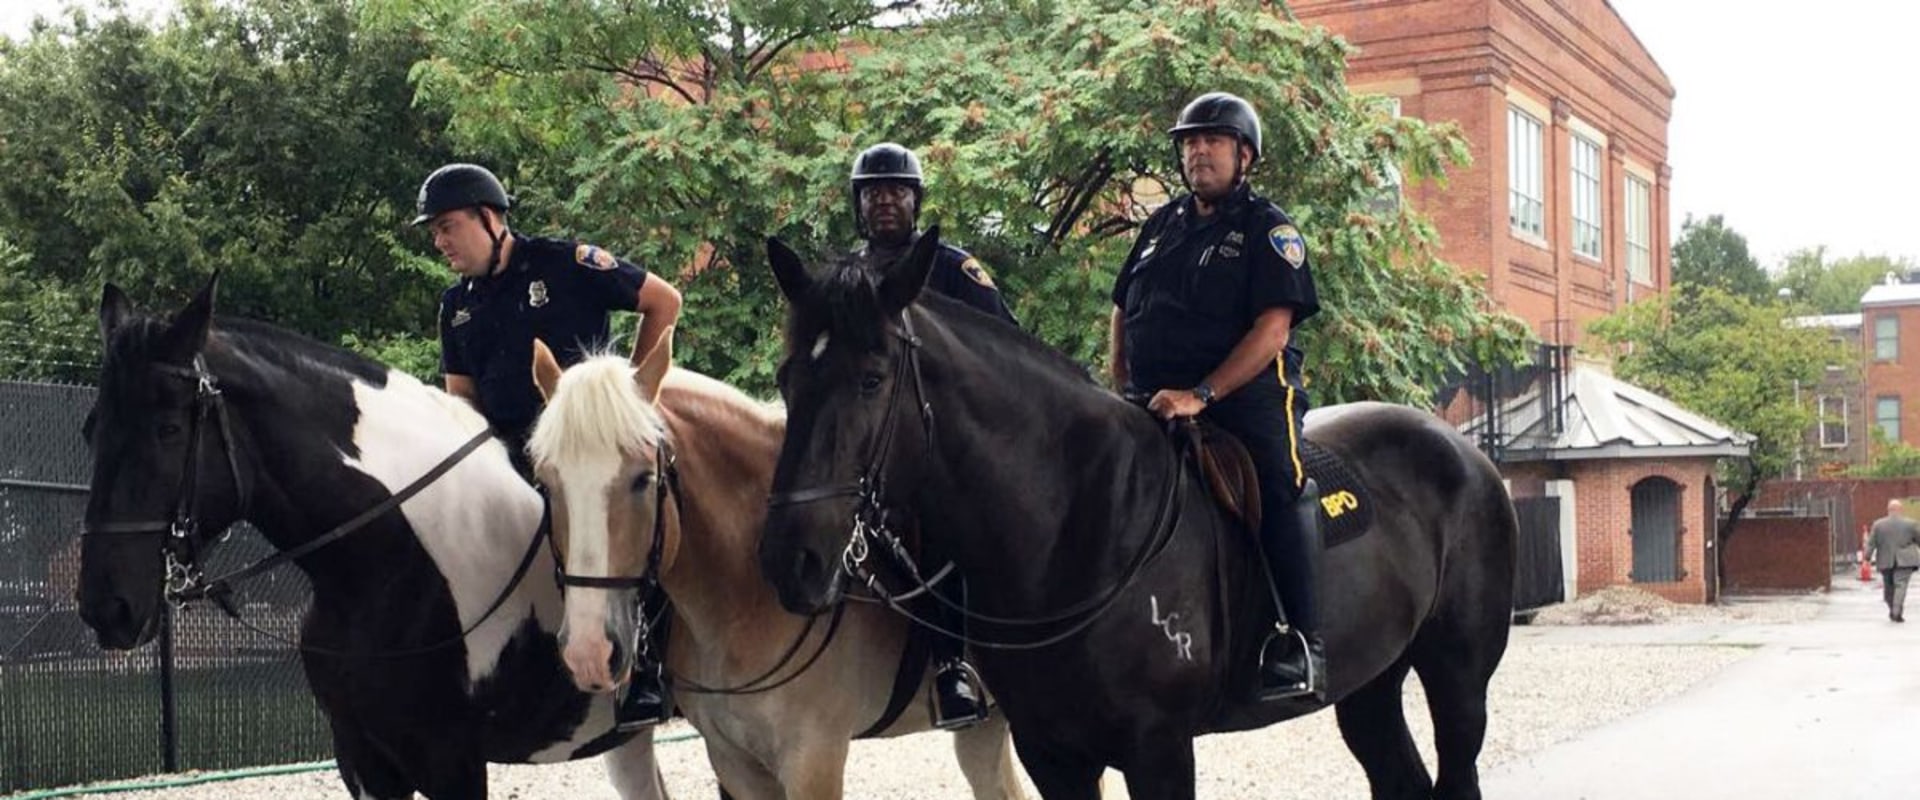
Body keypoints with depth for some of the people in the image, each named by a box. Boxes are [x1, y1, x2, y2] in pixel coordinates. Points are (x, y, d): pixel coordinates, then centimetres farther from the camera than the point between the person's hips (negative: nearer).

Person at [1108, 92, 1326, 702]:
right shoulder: (1162, 224, 19)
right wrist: (1123, 389, 8)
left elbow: (1273, 328, -12)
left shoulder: (1268, 229, 1)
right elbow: (1122, 311, 24)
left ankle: (1302, 645, -25)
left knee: (1279, 488, -24)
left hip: (1248, 392, -6)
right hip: (1152, 400, 6)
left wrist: (1200, 395, -22)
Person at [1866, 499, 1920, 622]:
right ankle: (1897, 612, -15)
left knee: (1888, 586, 15)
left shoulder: (1878, 524, 0)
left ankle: (1893, 610, 24)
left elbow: (1871, 543, -1)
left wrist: (1867, 557, 3)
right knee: (1901, 585, -6)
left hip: (1885, 561, 2)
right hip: (1905, 561, -2)